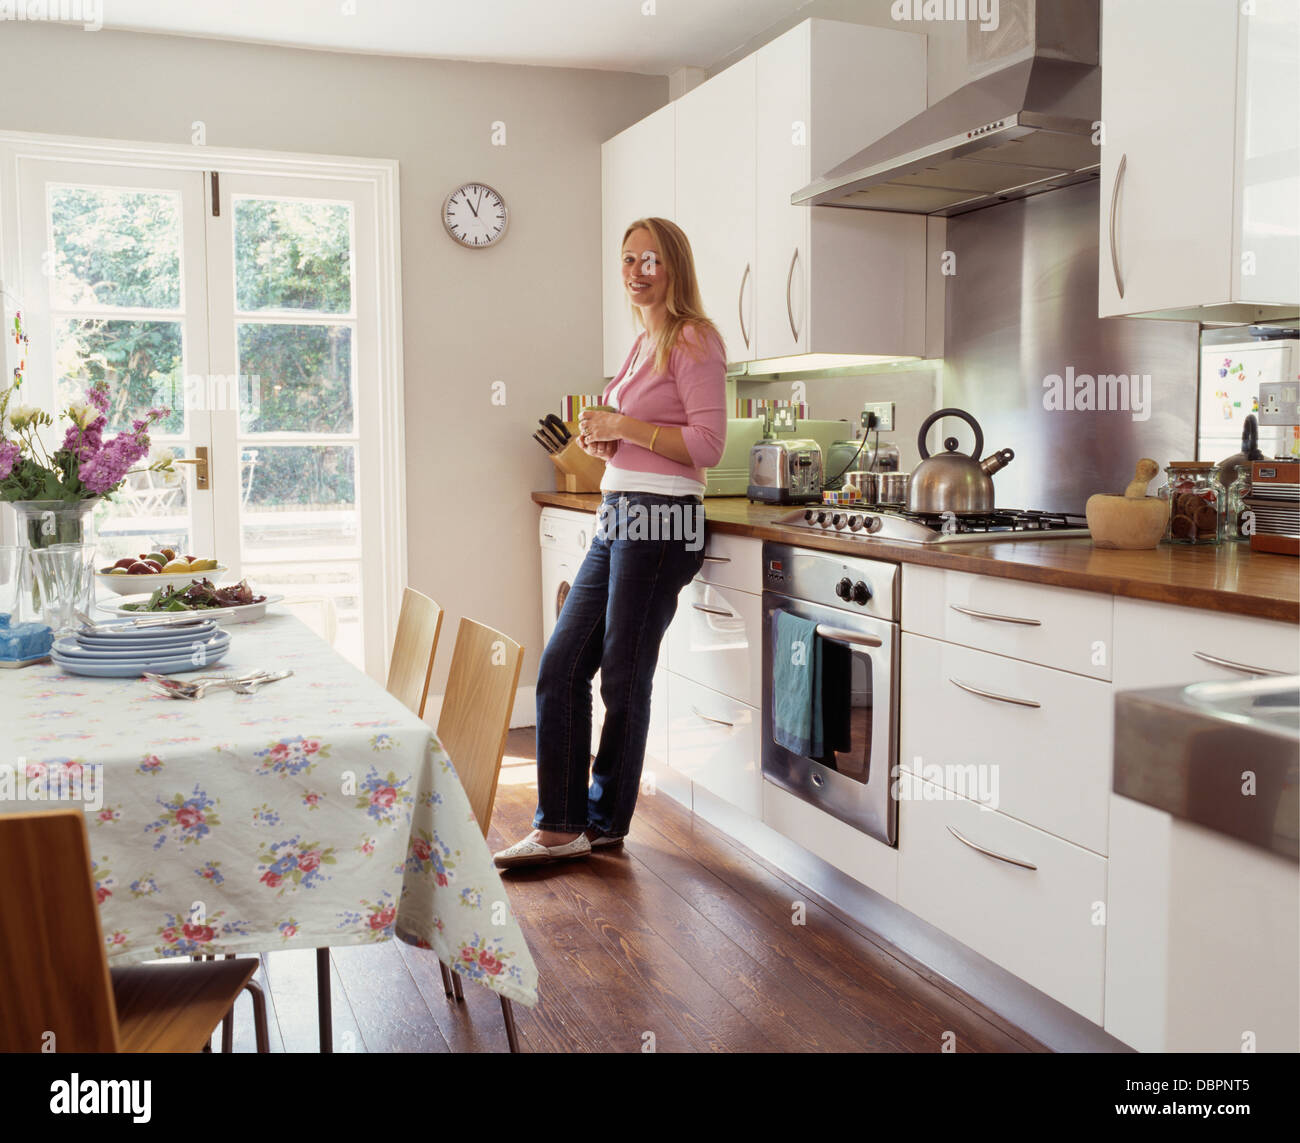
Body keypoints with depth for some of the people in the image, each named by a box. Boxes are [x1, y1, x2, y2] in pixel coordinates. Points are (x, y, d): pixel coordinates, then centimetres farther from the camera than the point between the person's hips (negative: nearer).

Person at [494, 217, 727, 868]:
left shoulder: (693, 339, -7)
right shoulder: (644, 343, 19)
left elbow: (707, 445, -15)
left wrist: (623, 426, -12)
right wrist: (604, 441, 8)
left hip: (661, 521, -9)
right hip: (618, 516, 9)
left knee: (624, 680, 1)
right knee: (560, 668, 5)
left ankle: (604, 824, 18)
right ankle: (560, 826, 13)